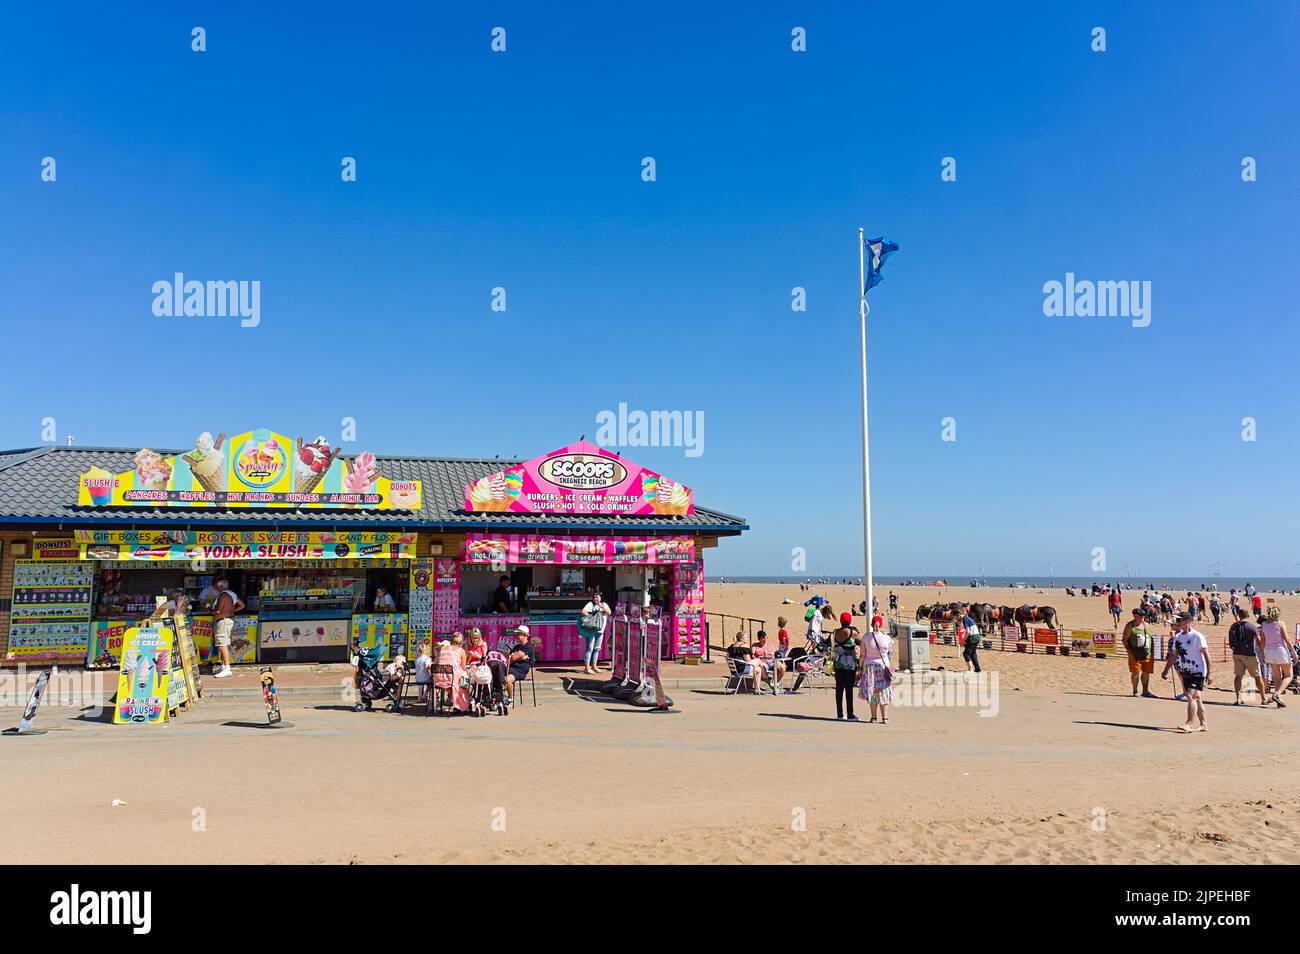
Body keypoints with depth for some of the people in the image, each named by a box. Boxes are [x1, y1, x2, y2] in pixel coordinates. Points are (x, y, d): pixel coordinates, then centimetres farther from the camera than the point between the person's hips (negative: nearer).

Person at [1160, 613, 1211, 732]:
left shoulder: (1197, 636, -11)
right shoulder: (1178, 637, 10)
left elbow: (1206, 654, -12)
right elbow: (1173, 655, 17)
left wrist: (1208, 673, -15)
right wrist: (1166, 671, 15)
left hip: (1198, 671, -7)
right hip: (1185, 672, 7)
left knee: (1191, 696, -16)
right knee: (1196, 698, 13)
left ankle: (1190, 723, -18)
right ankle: (1203, 724, 22)